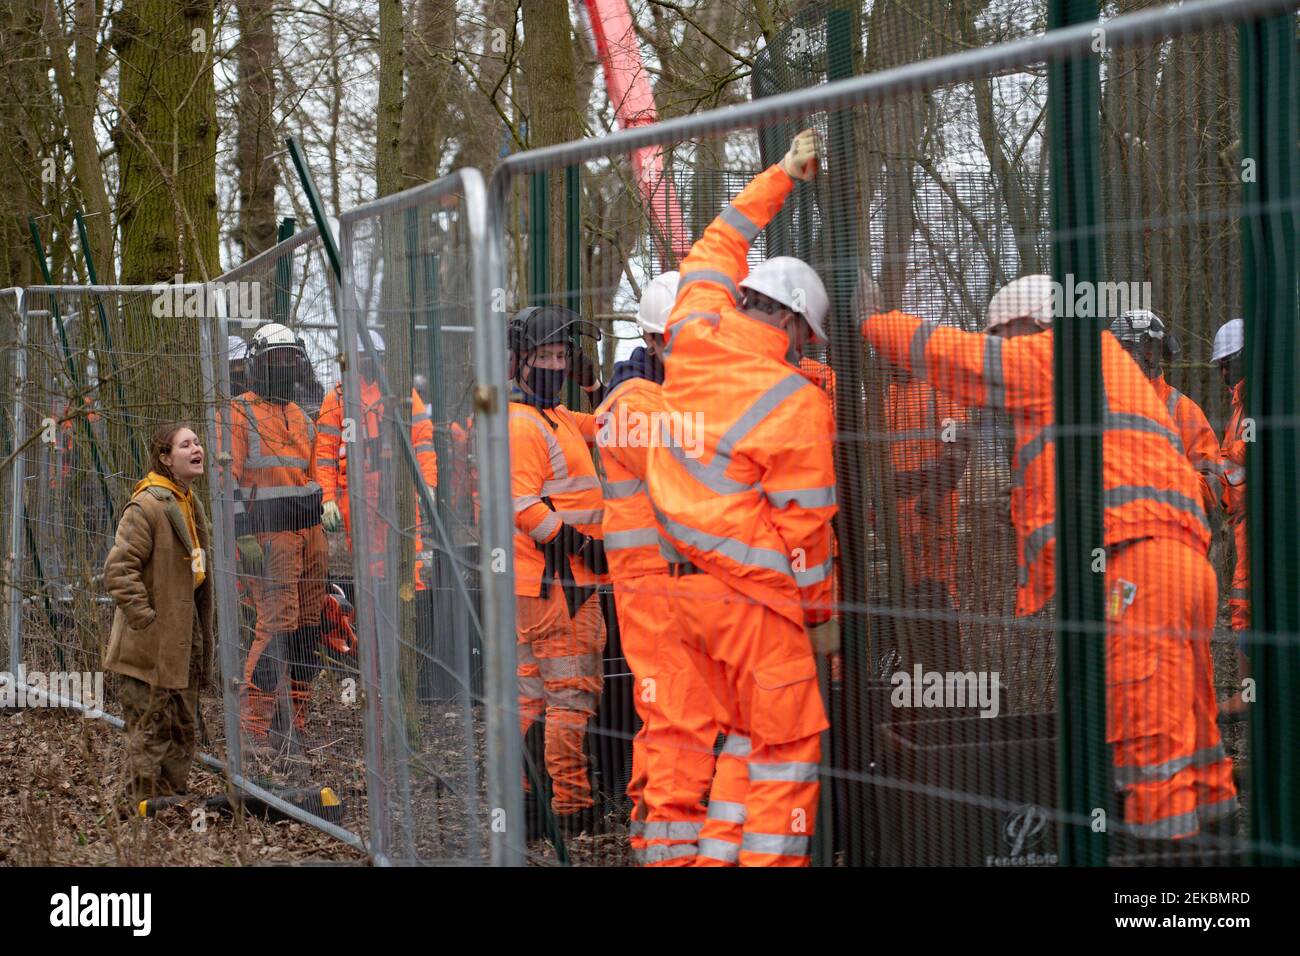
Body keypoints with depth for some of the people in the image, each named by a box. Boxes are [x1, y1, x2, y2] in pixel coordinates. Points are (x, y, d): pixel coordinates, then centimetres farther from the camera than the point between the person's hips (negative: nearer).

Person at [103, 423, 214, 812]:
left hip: (183, 642, 9)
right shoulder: (147, 506, -18)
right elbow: (119, 569, -21)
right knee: (151, 729, -2)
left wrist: (204, 638, 22)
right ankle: (143, 805, 7)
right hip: (152, 646, -9)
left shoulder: (188, 503, 12)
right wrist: (145, 618, -21)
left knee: (185, 728, 16)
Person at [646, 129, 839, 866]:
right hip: (754, 593, -7)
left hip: (690, 584, 7)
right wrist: (821, 613, 5)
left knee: (748, 733, 18)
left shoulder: (693, 344, 1)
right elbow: (805, 527, -8)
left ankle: (720, 853, 17)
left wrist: (780, 176, 26)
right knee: (789, 742, -1)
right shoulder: (797, 404, -14)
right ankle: (771, 856, -5)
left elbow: (717, 250, 20)